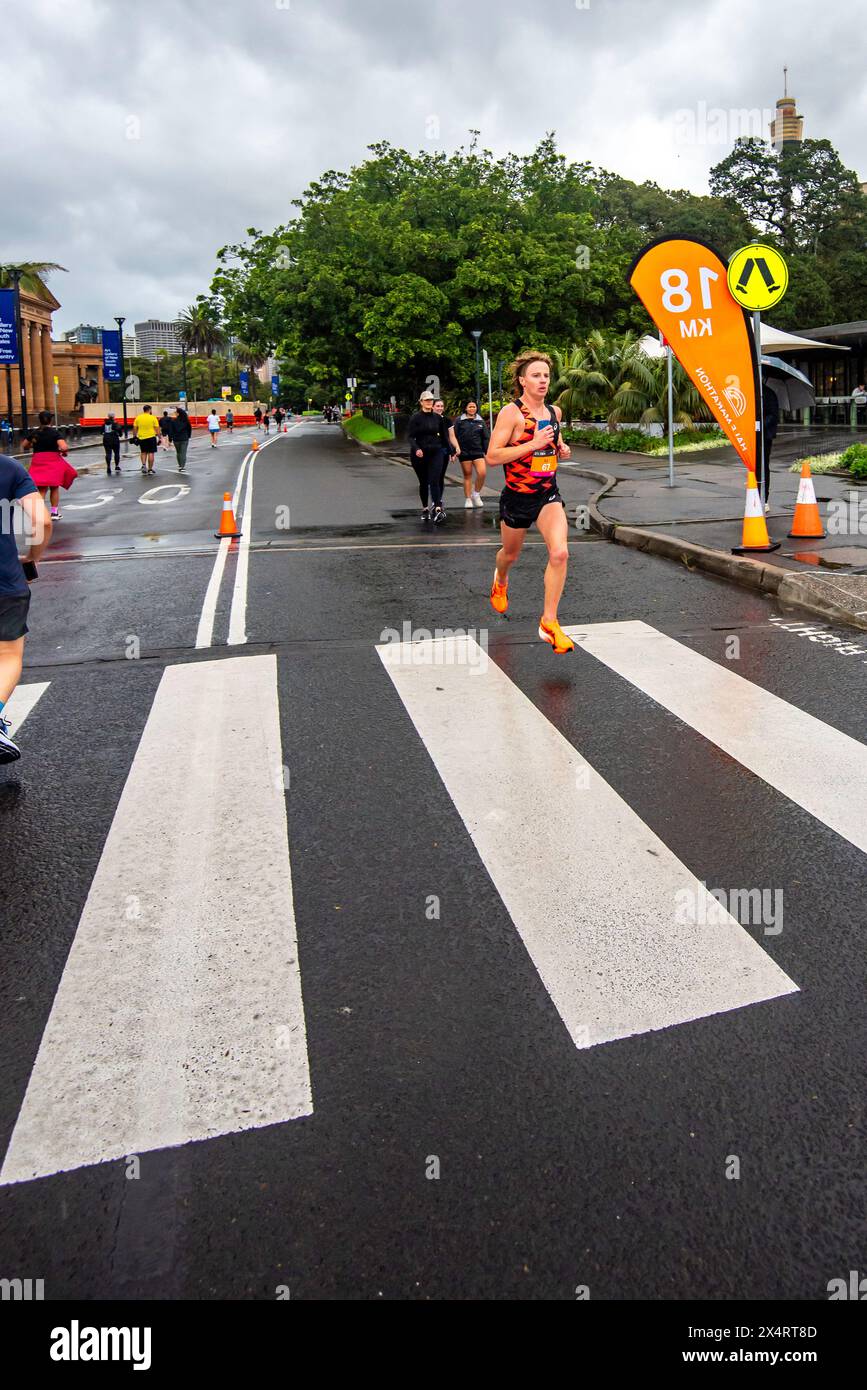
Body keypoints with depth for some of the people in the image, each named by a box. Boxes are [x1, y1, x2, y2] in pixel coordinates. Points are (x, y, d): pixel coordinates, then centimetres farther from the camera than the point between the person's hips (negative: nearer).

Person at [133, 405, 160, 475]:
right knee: (151, 453, 3)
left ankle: (143, 465, -1)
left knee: (143, 452, 18)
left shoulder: (138, 418, 3)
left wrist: (134, 436, 15)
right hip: (151, 437, -3)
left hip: (141, 438, 3)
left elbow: (134, 428, 5)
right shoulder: (153, 418, -5)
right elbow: (157, 429, -5)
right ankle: (150, 469, 3)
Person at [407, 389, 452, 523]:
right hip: (420, 454, -1)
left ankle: (437, 509, -22)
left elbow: (444, 436, 13)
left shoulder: (438, 417, 6)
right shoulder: (415, 418, -3)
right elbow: (410, 436, -9)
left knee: (434, 481, -12)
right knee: (423, 482, 8)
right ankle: (425, 509, 21)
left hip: (435, 453, 1)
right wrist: (416, 449, -26)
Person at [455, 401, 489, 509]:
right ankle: (468, 499, 12)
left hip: (478, 452, 1)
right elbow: (454, 437, 4)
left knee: (482, 473, -15)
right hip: (464, 452, -1)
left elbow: (486, 438, 13)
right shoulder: (460, 421, 5)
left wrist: (487, 452, 7)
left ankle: (476, 494, 7)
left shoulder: (480, 422, 12)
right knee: (467, 475, 4)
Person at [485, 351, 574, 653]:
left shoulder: (554, 411, 5)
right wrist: (533, 444, -25)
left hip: (549, 495, 3)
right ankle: (500, 581, 58)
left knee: (559, 553, -18)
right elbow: (492, 456, -21)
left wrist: (561, 448, 3)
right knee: (510, 554, 18)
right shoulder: (511, 412, -14)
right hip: (517, 496, -3)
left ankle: (549, 623, -9)